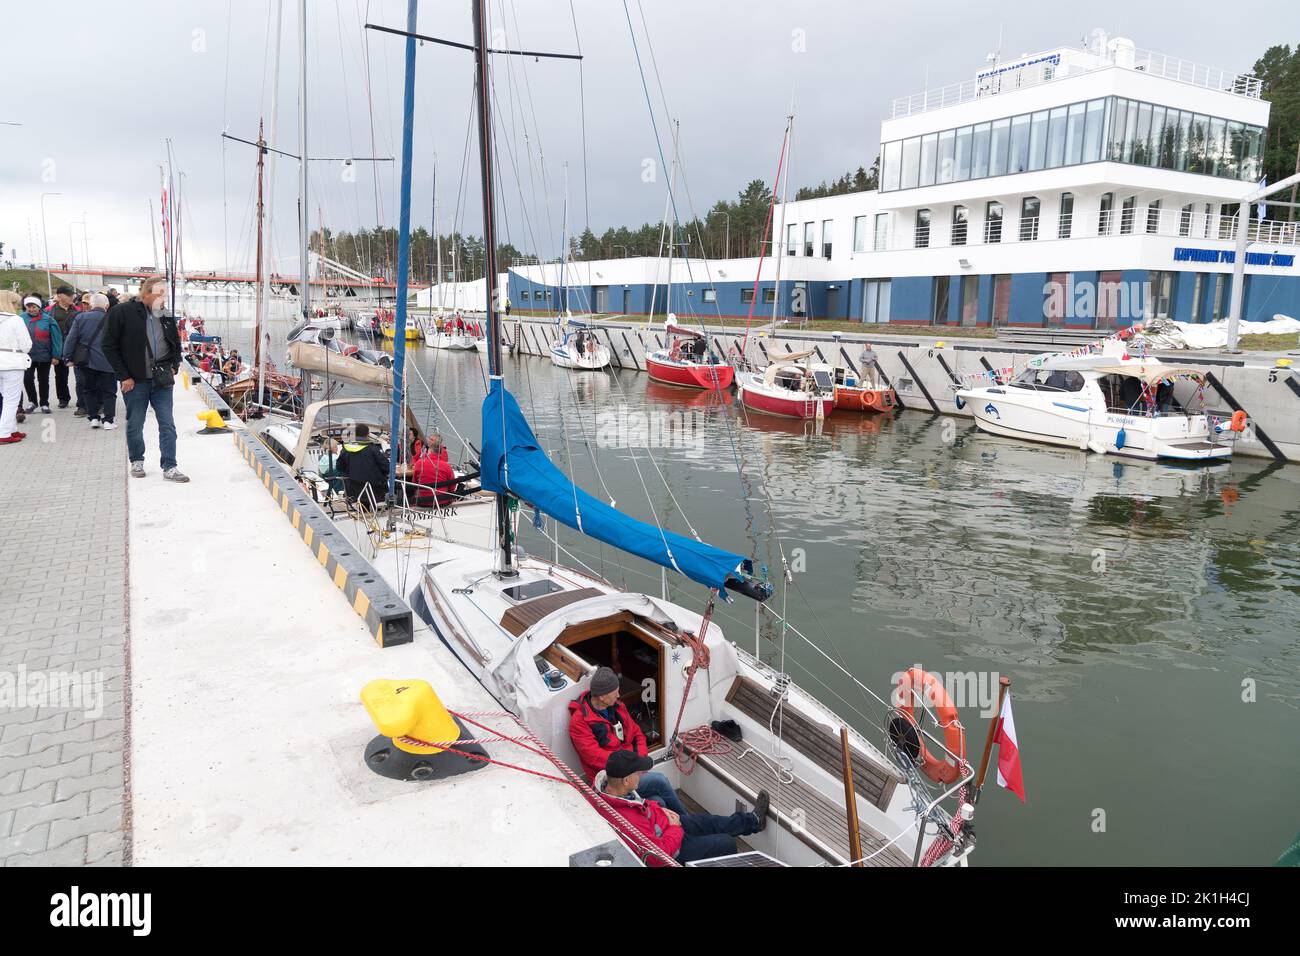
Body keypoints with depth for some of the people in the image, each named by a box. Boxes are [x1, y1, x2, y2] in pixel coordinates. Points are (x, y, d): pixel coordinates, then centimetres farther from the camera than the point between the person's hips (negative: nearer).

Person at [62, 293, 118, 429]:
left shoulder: (80, 318, 1)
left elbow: (71, 339, -1)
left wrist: (68, 357, 4)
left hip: (86, 362, 2)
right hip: (107, 362, -2)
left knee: (89, 390, 15)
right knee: (109, 391, 5)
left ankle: (93, 418, 15)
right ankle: (108, 420, 0)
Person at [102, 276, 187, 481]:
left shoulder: (166, 315, 8)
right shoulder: (121, 312, -6)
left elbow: (176, 344, 22)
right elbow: (108, 345, -6)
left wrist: (173, 367, 7)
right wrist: (124, 376, -9)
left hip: (162, 380, 3)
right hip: (135, 381, -3)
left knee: (167, 425, -1)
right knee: (135, 425, 10)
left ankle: (169, 467, 2)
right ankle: (137, 461, 28)